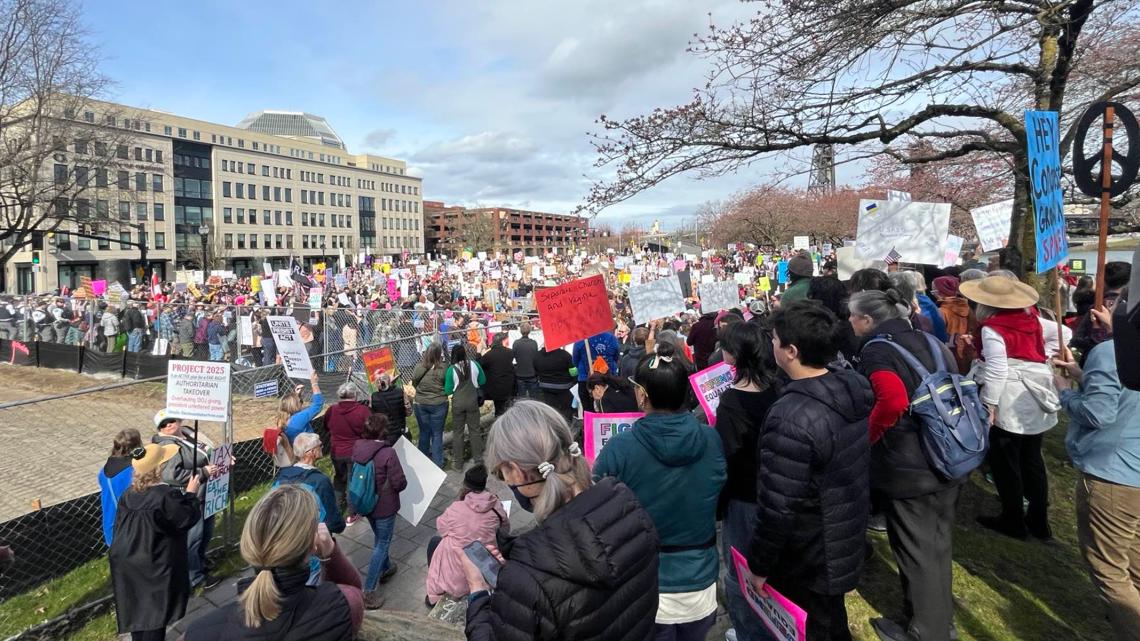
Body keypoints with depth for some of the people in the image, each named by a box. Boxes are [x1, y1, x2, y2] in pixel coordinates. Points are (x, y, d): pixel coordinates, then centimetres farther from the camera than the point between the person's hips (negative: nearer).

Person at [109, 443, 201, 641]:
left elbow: (119, 526, 8)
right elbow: (188, 519, -14)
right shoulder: (167, 495, -24)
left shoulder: (129, 494, -2)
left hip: (128, 564, 7)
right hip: (156, 568, -7)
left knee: (137, 612, 21)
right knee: (155, 616, 6)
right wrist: (191, 494, -2)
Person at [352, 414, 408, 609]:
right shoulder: (388, 453, -28)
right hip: (384, 506, -7)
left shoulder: (357, 446, -9)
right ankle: (368, 592, 9)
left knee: (378, 537, 28)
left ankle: (385, 568, 49)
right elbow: (400, 483, -22)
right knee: (382, 543, 8)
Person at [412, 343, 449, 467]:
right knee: (437, 434, 11)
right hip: (438, 404, -2)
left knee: (424, 433, 19)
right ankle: (437, 463, 18)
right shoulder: (443, 369, -20)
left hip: (421, 404, 2)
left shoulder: (419, 367, -13)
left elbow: (414, 383, 1)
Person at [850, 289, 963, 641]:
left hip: (908, 466, -8)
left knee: (916, 551, 8)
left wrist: (867, 434, -17)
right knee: (938, 544, 22)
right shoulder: (927, 342, 8)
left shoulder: (876, 350, -16)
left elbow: (893, 400, -32)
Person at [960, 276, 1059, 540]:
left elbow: (997, 369, -20)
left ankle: (1013, 520, 19)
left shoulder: (993, 328, -15)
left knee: (1004, 462, 7)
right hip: (1037, 398, 7)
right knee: (1032, 459, 17)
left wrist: (989, 403, -16)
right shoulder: (1031, 318, 5)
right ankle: (1039, 520, 26)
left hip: (1010, 403, -7)